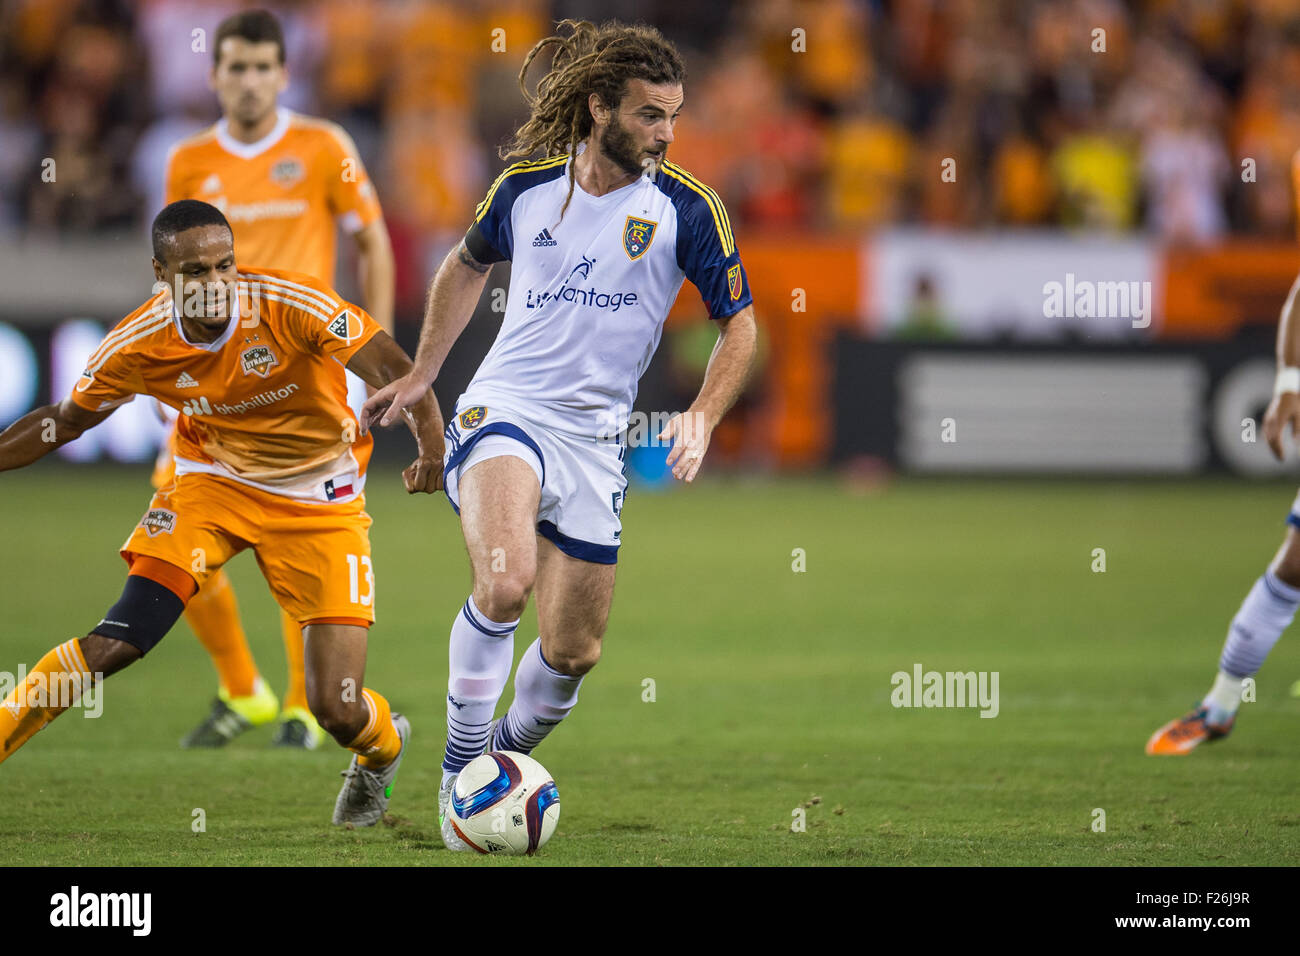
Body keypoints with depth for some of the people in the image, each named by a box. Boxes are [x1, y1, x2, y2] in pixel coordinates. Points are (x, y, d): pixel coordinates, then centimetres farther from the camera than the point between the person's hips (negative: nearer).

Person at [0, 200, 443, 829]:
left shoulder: (290, 305, -25)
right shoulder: (138, 346, -15)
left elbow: (392, 371, -28)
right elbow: (65, 421, 3)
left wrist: (431, 446, -46)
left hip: (320, 504, -2)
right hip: (213, 482, 2)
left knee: (338, 711, -8)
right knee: (117, 641, -20)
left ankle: (383, 747, 29)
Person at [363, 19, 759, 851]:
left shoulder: (687, 207, -4)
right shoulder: (527, 186, 0)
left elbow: (739, 322, 4)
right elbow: (468, 265, 21)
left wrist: (702, 421, -10)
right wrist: (420, 376, 23)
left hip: (596, 439, 2)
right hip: (504, 409, -2)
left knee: (575, 651, 6)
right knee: (505, 580, -29)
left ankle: (505, 759, 36)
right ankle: (461, 773, -15)